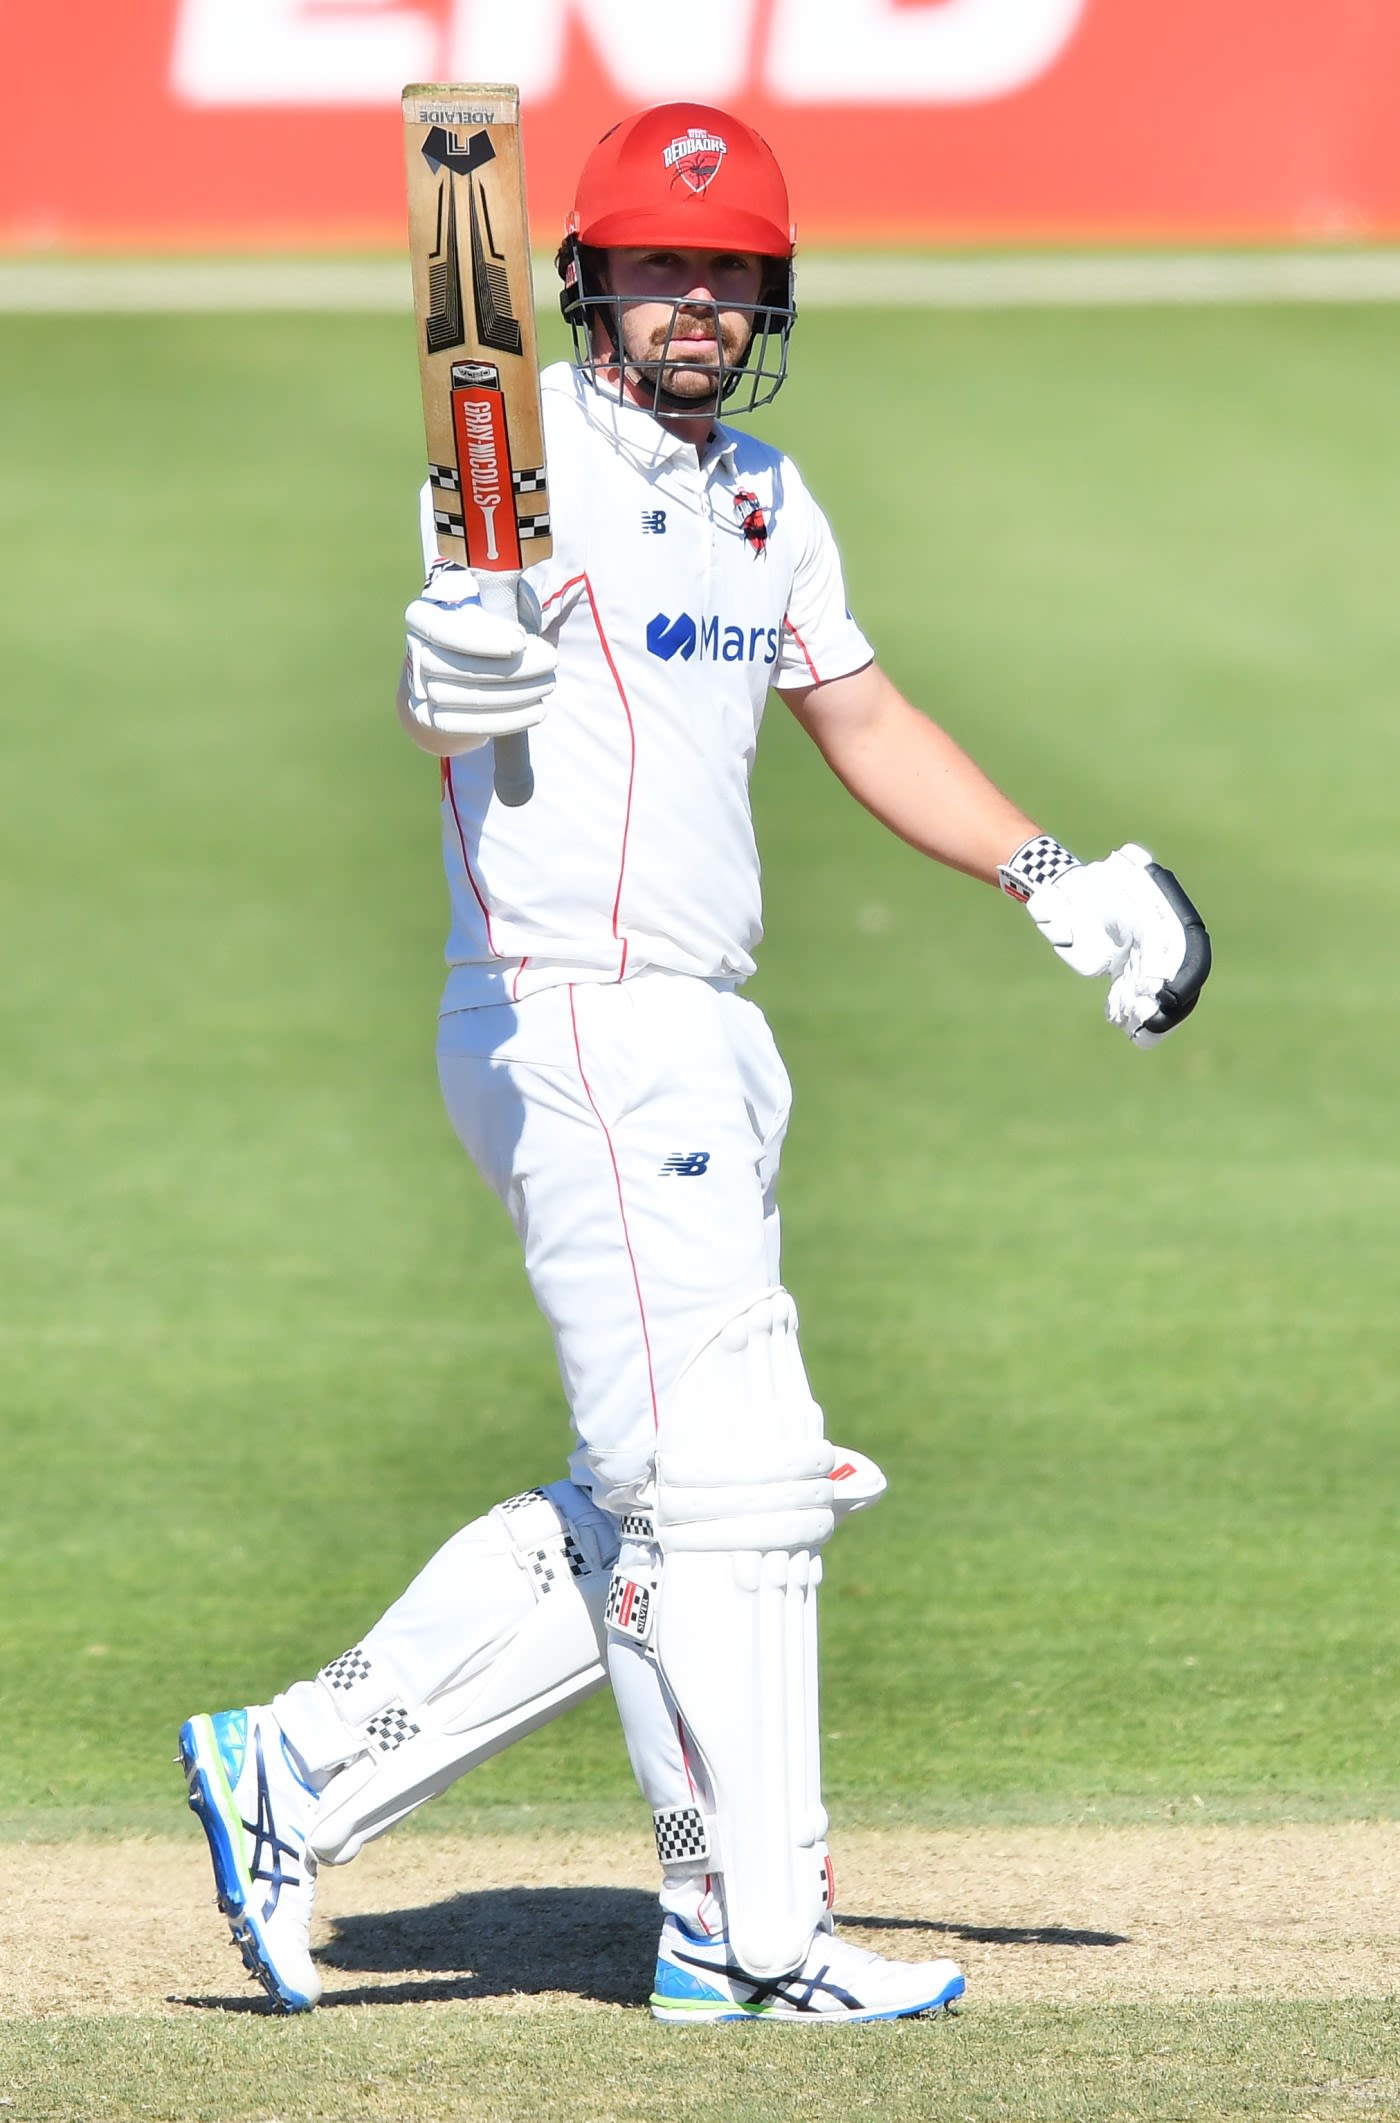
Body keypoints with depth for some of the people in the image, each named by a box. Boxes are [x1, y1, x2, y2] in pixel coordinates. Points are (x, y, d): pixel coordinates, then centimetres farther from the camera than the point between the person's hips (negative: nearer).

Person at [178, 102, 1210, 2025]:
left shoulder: (760, 498, 15)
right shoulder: (533, 460, -11)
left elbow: (863, 717, 27)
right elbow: (444, 713, -26)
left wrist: (1054, 882, 19)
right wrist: (457, 685, -49)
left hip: (710, 1048, 9)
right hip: (568, 1021, -9)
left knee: (638, 1523, 11)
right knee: (722, 1480, -9)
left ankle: (295, 1775, 17)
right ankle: (755, 1933, -4)